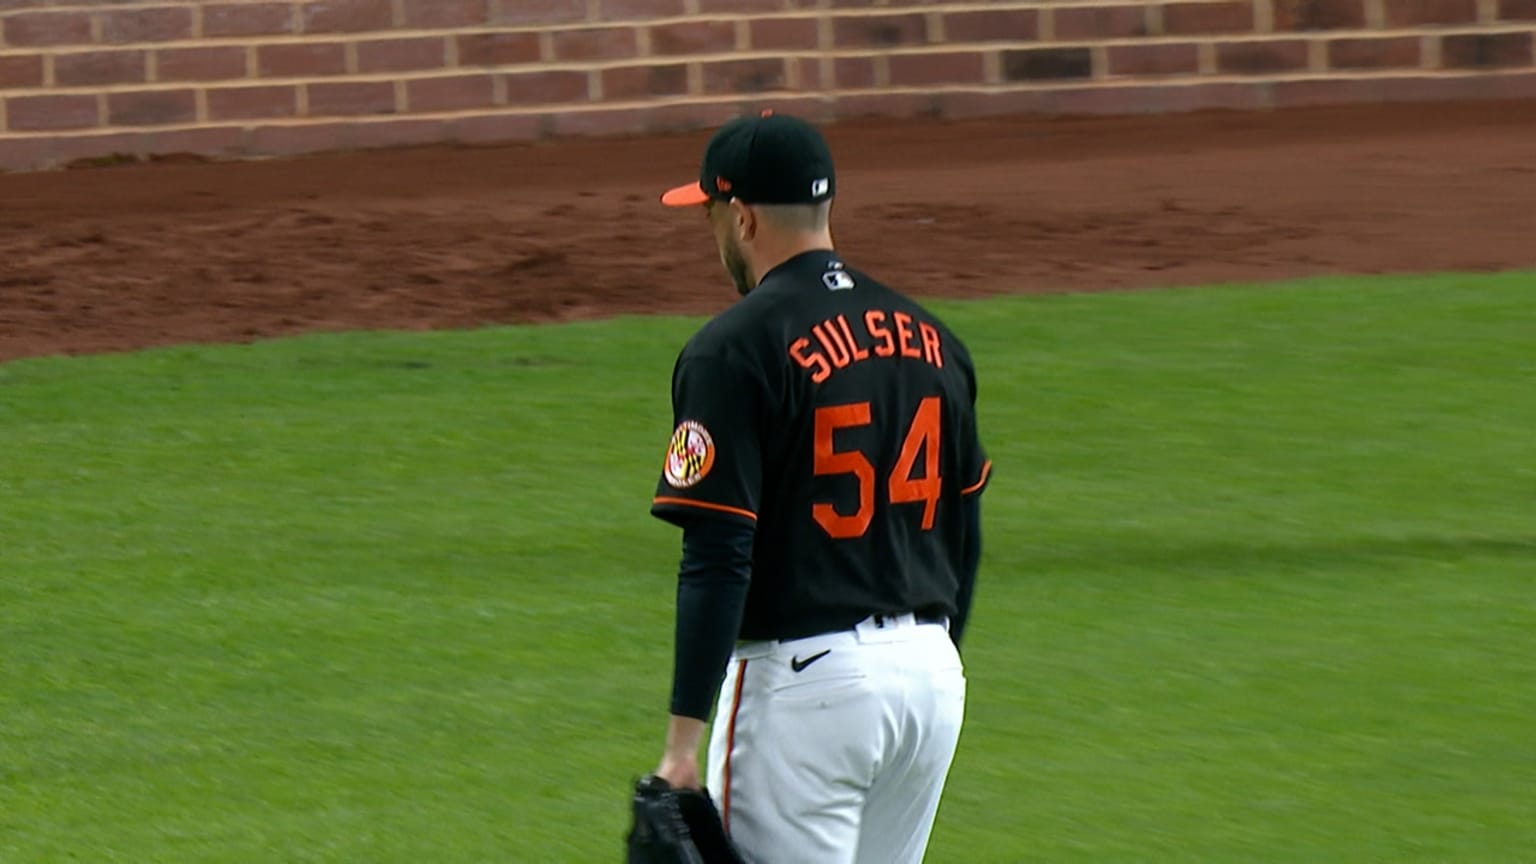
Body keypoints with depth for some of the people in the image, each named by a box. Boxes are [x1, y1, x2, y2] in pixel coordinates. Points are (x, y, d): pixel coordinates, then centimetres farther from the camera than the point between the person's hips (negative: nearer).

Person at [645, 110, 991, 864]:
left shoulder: (734, 351, -11)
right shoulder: (930, 339, 10)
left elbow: (718, 560, -16)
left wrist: (682, 741, -15)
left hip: (805, 679, -7)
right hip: (932, 674, 7)